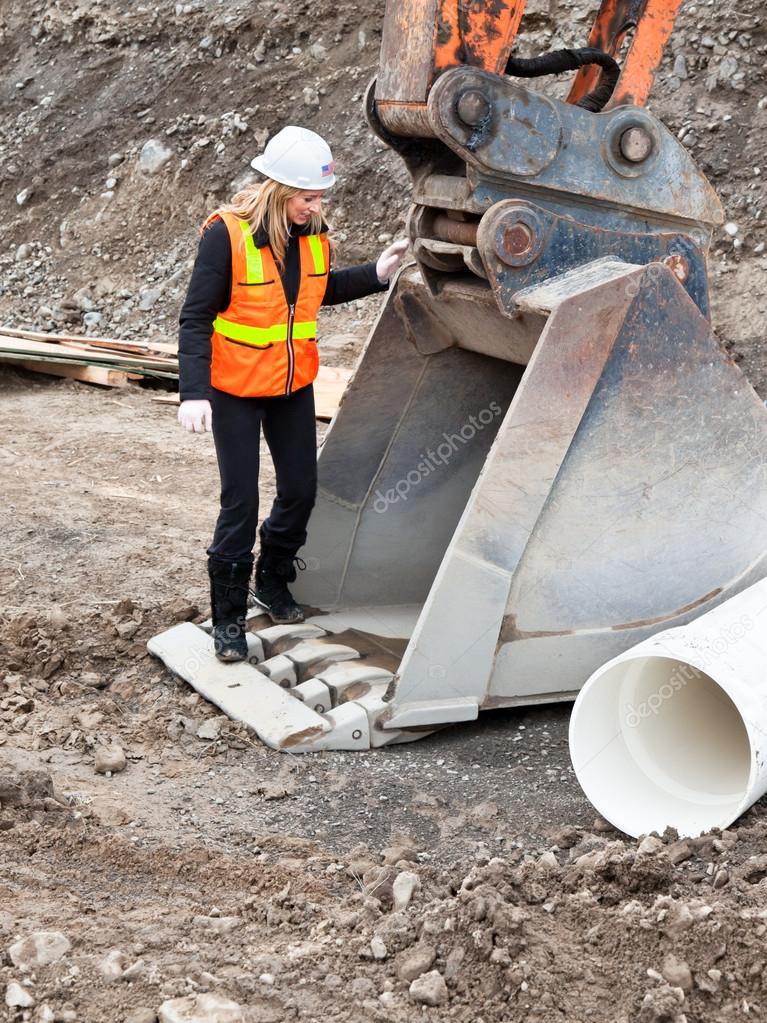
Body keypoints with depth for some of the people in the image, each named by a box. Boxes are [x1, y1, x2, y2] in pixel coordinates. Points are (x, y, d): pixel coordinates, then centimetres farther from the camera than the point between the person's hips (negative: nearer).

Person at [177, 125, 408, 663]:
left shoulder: (313, 234, -3)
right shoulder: (228, 234, -20)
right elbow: (196, 317, -20)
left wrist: (376, 274, 1)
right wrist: (194, 392, -29)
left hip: (294, 386, 6)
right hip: (236, 390, -5)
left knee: (301, 490, 10)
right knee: (240, 502, -3)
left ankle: (274, 581, 35)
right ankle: (229, 618, 11)